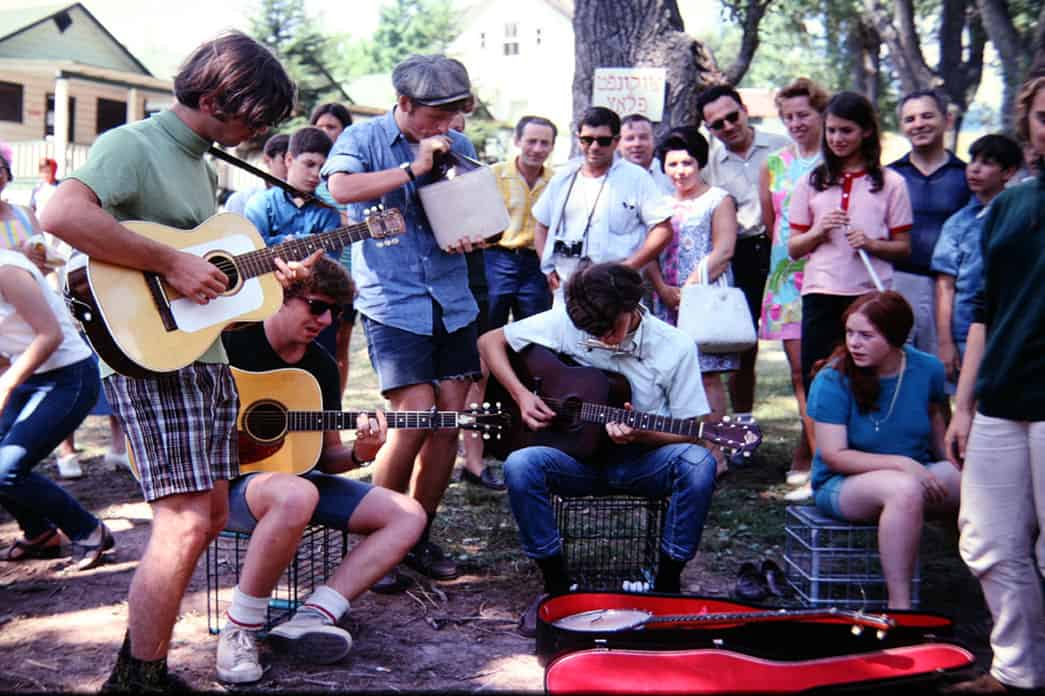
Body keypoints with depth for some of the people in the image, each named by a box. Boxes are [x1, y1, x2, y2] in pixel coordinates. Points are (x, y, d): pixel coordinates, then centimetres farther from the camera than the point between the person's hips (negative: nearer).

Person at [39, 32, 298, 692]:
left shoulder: (203, 166, 17)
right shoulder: (131, 145, -11)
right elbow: (62, 214, -29)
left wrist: (271, 271, 11)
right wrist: (172, 263, -26)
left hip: (207, 358, 10)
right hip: (150, 360, -9)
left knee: (210, 516, 11)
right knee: (186, 524, -13)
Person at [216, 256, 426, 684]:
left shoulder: (322, 367, 9)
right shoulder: (231, 341, -9)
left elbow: (326, 456, 12)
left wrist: (358, 454, -11)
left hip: (292, 476, 7)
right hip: (227, 482, -7)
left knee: (408, 516, -7)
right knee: (296, 497, -42)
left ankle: (310, 618, -20)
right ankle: (239, 631, -22)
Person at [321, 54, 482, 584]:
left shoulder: (458, 146, 13)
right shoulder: (364, 138, -1)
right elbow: (341, 187, -21)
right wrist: (414, 168, -18)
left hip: (451, 300, 5)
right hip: (391, 300, -5)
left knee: (450, 418, 3)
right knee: (416, 414, -13)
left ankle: (419, 536, 17)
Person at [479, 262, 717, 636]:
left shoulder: (675, 347, -9)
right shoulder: (564, 323, -7)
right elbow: (490, 341, 3)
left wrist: (639, 435, -26)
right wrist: (521, 395, -11)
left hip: (641, 461, -1)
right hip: (578, 457, 1)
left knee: (698, 462, -33)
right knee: (520, 465, -31)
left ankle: (667, 582, -14)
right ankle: (556, 584, -12)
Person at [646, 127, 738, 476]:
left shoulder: (718, 199, 3)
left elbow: (723, 251, -8)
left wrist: (691, 288, -15)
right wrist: (663, 289, -6)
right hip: (667, 301, 5)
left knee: (707, 375, -7)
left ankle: (713, 451, -5)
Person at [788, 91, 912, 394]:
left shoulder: (890, 183, 6)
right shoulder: (811, 182, 12)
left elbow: (903, 247, 6)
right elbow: (793, 249, 13)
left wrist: (871, 244, -13)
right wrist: (818, 232, -7)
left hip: (871, 294, -2)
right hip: (821, 295, 2)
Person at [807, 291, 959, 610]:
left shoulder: (928, 369, -3)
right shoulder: (833, 380, -16)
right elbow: (833, 456, -19)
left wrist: (952, 468, 7)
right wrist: (902, 464, -26)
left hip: (918, 473, 4)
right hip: (842, 484, -4)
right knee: (905, 489, -38)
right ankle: (899, 605, -31)